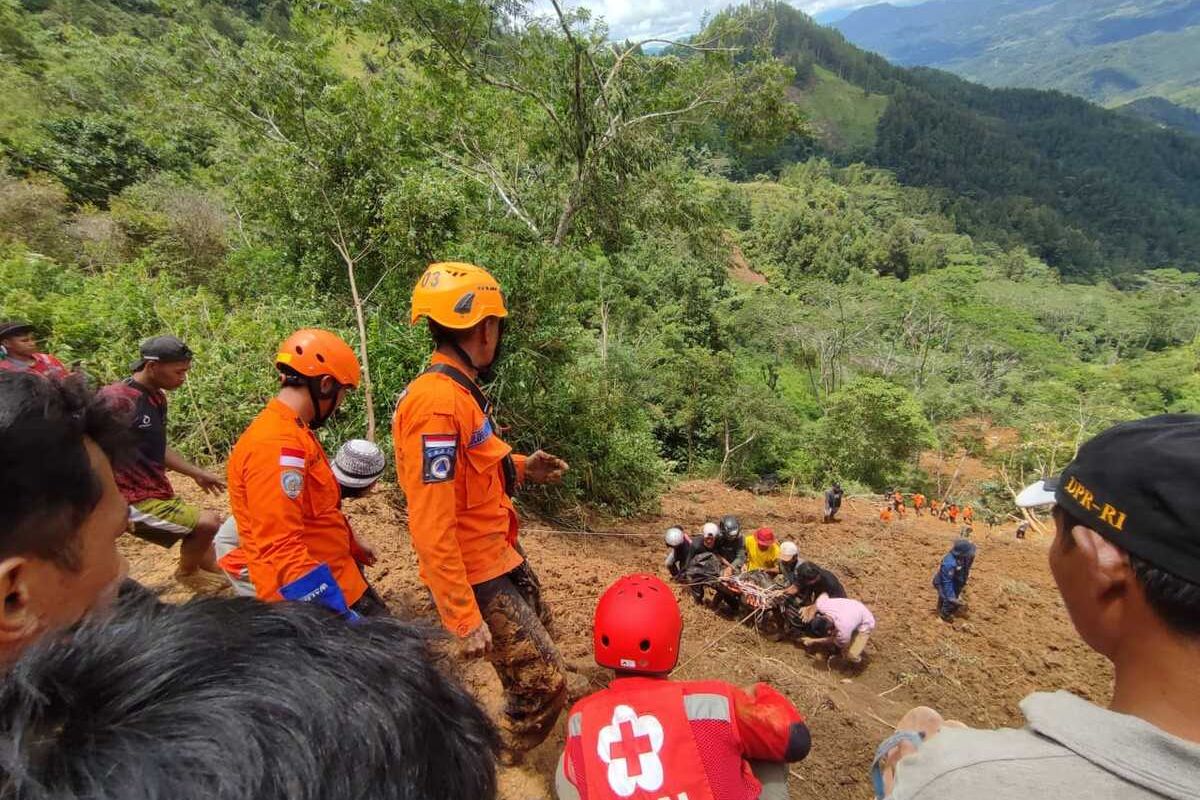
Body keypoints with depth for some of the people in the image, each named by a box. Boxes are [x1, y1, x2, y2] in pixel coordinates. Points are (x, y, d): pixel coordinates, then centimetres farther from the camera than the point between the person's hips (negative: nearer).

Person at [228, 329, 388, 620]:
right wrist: (337, 616, -29)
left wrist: (348, 545, 29)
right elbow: (280, 549, -29)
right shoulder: (277, 445, -24)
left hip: (338, 580, 10)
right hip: (316, 598, -10)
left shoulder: (294, 433, 9)